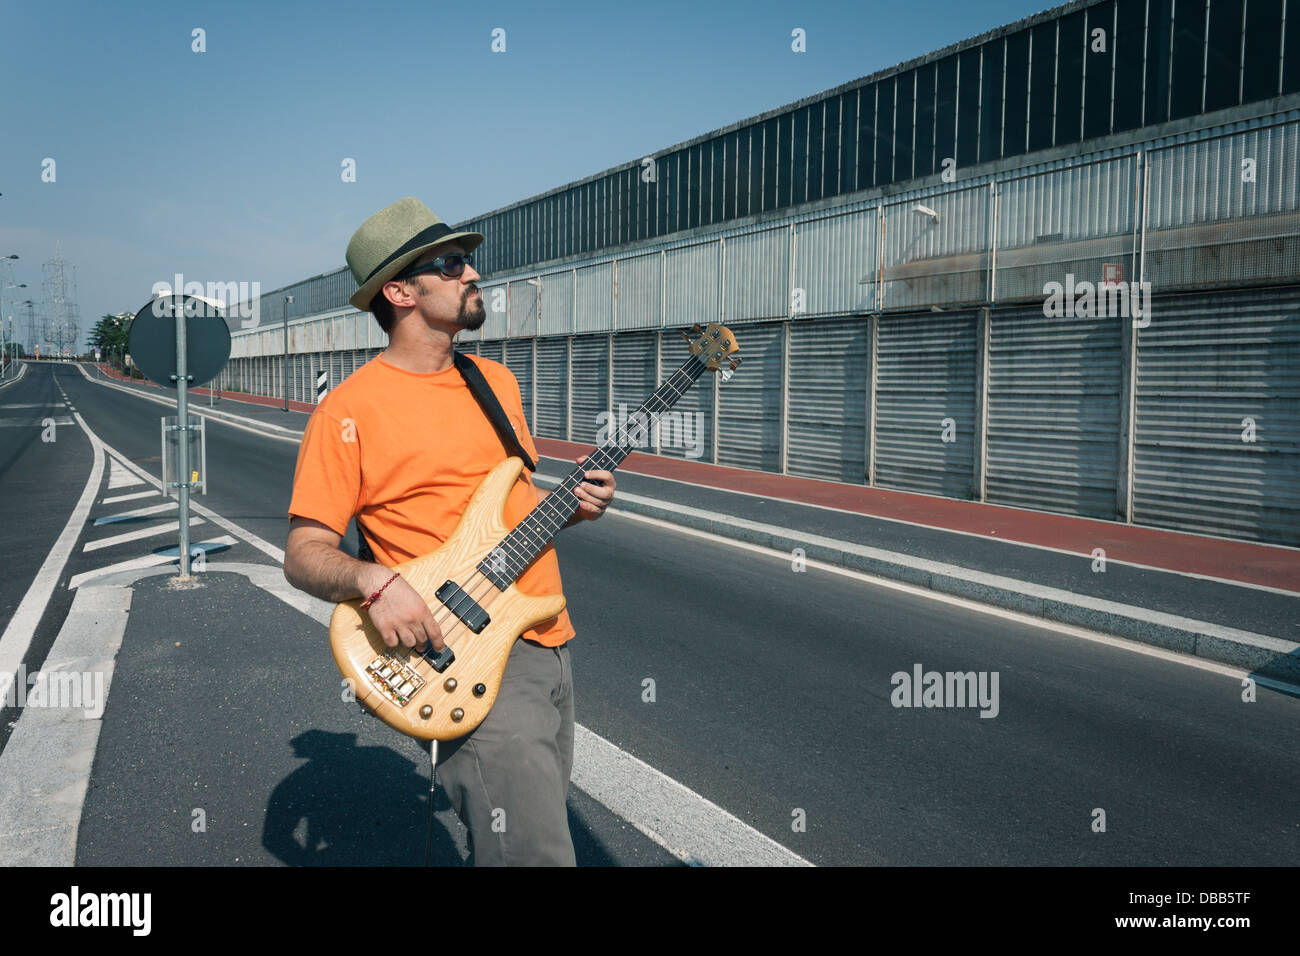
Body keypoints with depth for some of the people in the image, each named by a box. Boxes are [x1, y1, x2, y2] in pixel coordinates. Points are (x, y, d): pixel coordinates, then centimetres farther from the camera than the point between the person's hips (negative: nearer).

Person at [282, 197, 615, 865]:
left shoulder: (497, 380, 13)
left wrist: (569, 505, 3)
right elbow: (303, 554, -8)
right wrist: (375, 580, -27)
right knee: (534, 853, -14)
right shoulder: (350, 410, -9)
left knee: (540, 811, 19)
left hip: (548, 641, 8)